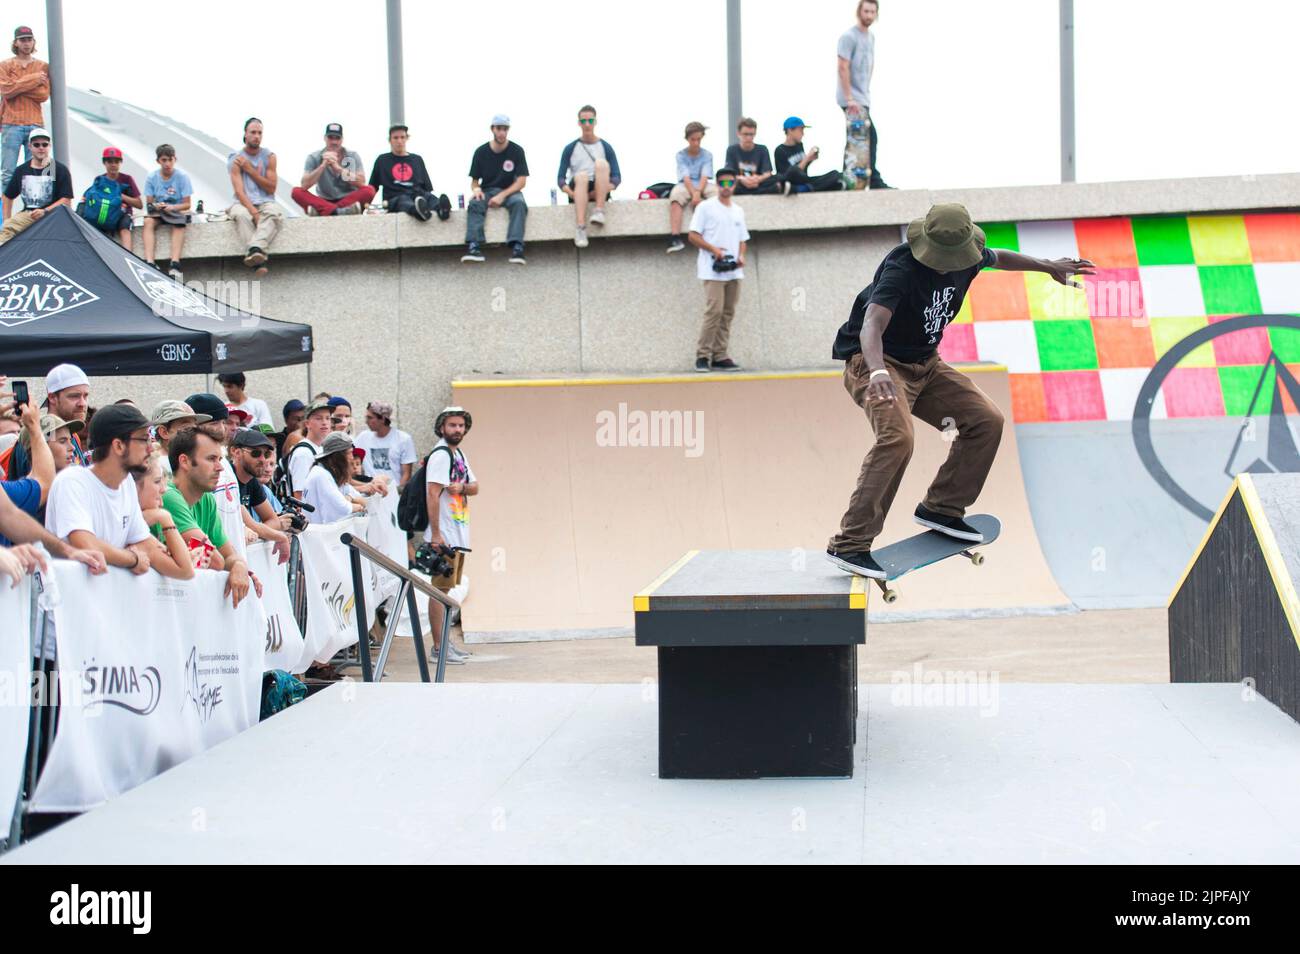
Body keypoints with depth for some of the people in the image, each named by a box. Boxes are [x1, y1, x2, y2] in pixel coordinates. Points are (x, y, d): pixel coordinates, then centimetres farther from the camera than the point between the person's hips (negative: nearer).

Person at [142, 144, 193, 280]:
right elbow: (149, 202, 1)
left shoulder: (182, 177, -5)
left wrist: (173, 207, -25)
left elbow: (187, 204, -6)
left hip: (177, 210, -2)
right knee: (148, 221, -30)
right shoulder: (152, 177, 0)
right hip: (158, 212, 2)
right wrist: (154, 206, -22)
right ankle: (149, 262, -42)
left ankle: (174, 265, -46)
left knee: (178, 224, -35)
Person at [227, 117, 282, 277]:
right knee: (240, 214, -38)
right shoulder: (236, 159, 2)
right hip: (244, 203, -1)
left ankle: (255, 249, -57)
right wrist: (254, 212, -25)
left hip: (265, 203, 1)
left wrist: (250, 170, -6)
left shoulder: (269, 156, 8)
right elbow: (239, 191, -9)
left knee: (275, 213, -36)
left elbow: (271, 188, 2)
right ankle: (260, 259, -51)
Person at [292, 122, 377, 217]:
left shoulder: (353, 156, 0)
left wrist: (338, 168, -21)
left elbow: (361, 182, -12)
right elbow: (305, 185, -13)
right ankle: (341, 211, -39)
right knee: (296, 192, -23)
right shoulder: (314, 157, -1)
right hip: (324, 201, 0)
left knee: (369, 190, -27)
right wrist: (323, 165, -22)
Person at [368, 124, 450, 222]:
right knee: (403, 201, -38)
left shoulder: (417, 159, 26)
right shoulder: (382, 160, 21)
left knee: (430, 197, -32)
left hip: (418, 196, 2)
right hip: (395, 199, -2)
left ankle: (441, 209, -68)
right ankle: (419, 210, -74)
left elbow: (428, 187, 23)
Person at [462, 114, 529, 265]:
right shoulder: (481, 152, 3)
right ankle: (473, 246, -47)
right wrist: (475, 189, -16)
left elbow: (521, 181, -6)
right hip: (486, 191, 1)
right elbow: (474, 180, 9)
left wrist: (502, 195, -20)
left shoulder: (517, 151, -2)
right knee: (474, 203, -31)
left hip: (509, 191, -1)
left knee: (519, 203, -35)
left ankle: (517, 247, -47)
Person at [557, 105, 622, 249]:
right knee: (581, 175, -35)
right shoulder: (570, 148, 10)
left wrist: (605, 187, -17)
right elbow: (561, 179, 4)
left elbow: (617, 177, 4)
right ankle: (581, 228, -52)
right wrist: (570, 192, -17)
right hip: (577, 193, 0)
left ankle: (599, 211, -39)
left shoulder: (605, 147, 11)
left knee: (601, 163, -25)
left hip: (599, 193, 0)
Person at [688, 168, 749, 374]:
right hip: (713, 270, -6)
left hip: (734, 271, 6)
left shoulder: (738, 211, 18)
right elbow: (693, 236, -4)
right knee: (714, 311, -16)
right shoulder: (706, 207, 0)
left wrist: (741, 256, 1)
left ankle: (719, 357, 7)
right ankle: (702, 356, -11)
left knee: (727, 314, 4)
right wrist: (714, 249, -16)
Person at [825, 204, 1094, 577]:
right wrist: (878, 371, -61)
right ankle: (849, 544, -30)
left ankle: (940, 508, 12)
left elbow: (998, 257, 23)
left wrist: (1049, 266, 34)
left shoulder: (966, 256, -3)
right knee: (897, 438, -31)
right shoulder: (901, 268, -27)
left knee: (987, 421, -2)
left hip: (925, 364, 8)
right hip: (876, 363, -8)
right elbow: (871, 325, -42)